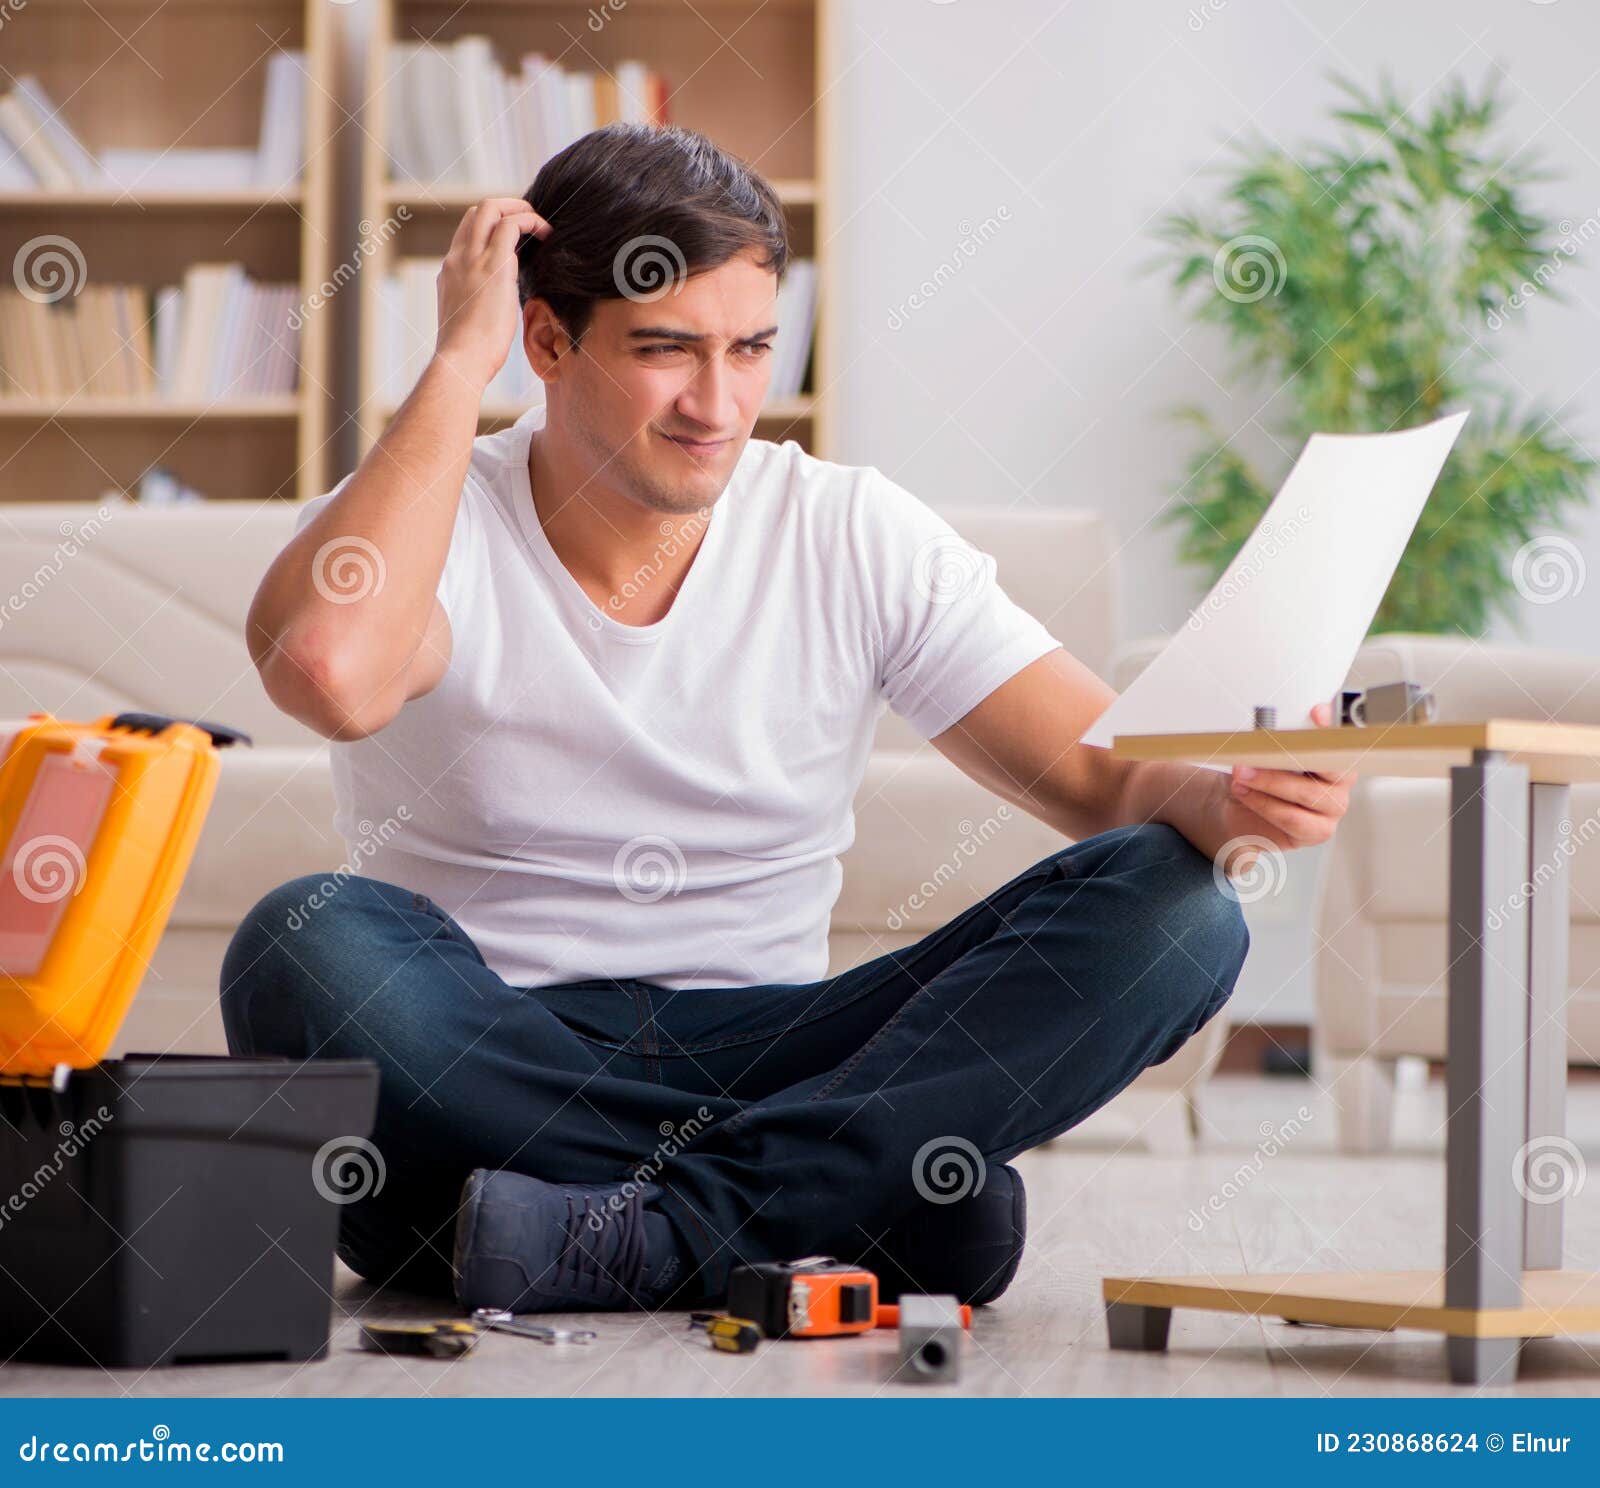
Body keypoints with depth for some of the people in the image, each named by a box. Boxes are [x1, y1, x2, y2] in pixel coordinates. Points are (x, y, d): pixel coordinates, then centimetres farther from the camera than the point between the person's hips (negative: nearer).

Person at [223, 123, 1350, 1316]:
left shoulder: (855, 537, 5)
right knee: (311, 946, -35)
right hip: (493, 1061, -2)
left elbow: (1112, 775, 0)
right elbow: (329, 673, -29)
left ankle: (654, 1234, -31)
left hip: (766, 1057, 3)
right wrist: (459, 361, -17)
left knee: (1172, 907, -18)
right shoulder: (431, 527, -4)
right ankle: (834, 1205, -29)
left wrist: (1230, 796, -25)